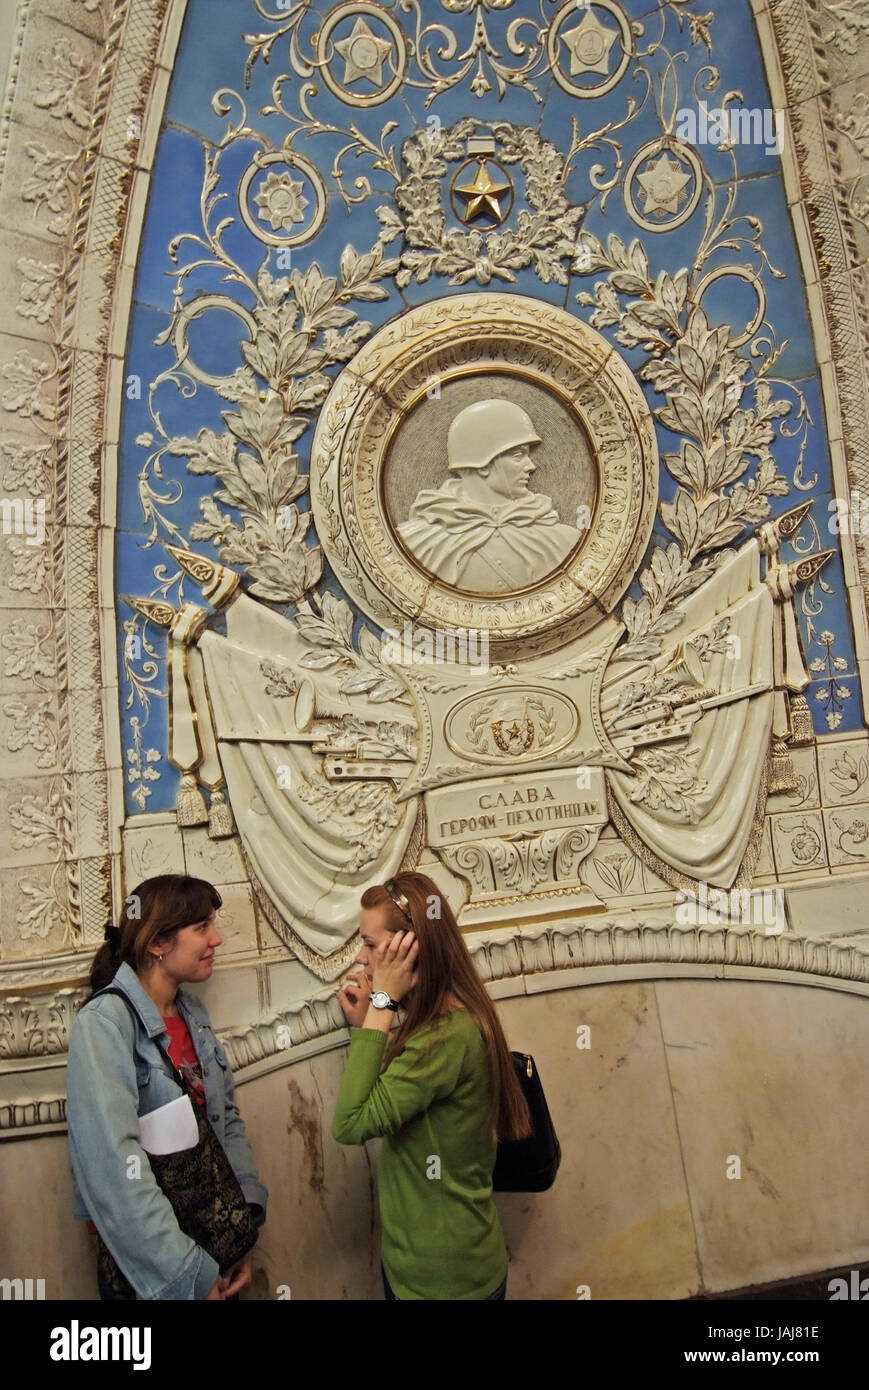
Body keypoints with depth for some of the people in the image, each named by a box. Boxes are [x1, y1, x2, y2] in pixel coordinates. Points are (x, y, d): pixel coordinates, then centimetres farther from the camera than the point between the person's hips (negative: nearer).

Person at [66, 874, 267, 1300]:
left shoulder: (193, 1013, 4)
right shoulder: (103, 1023, -21)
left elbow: (228, 1118, 8)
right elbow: (115, 1168, -28)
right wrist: (190, 1277, -26)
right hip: (149, 1271, -7)